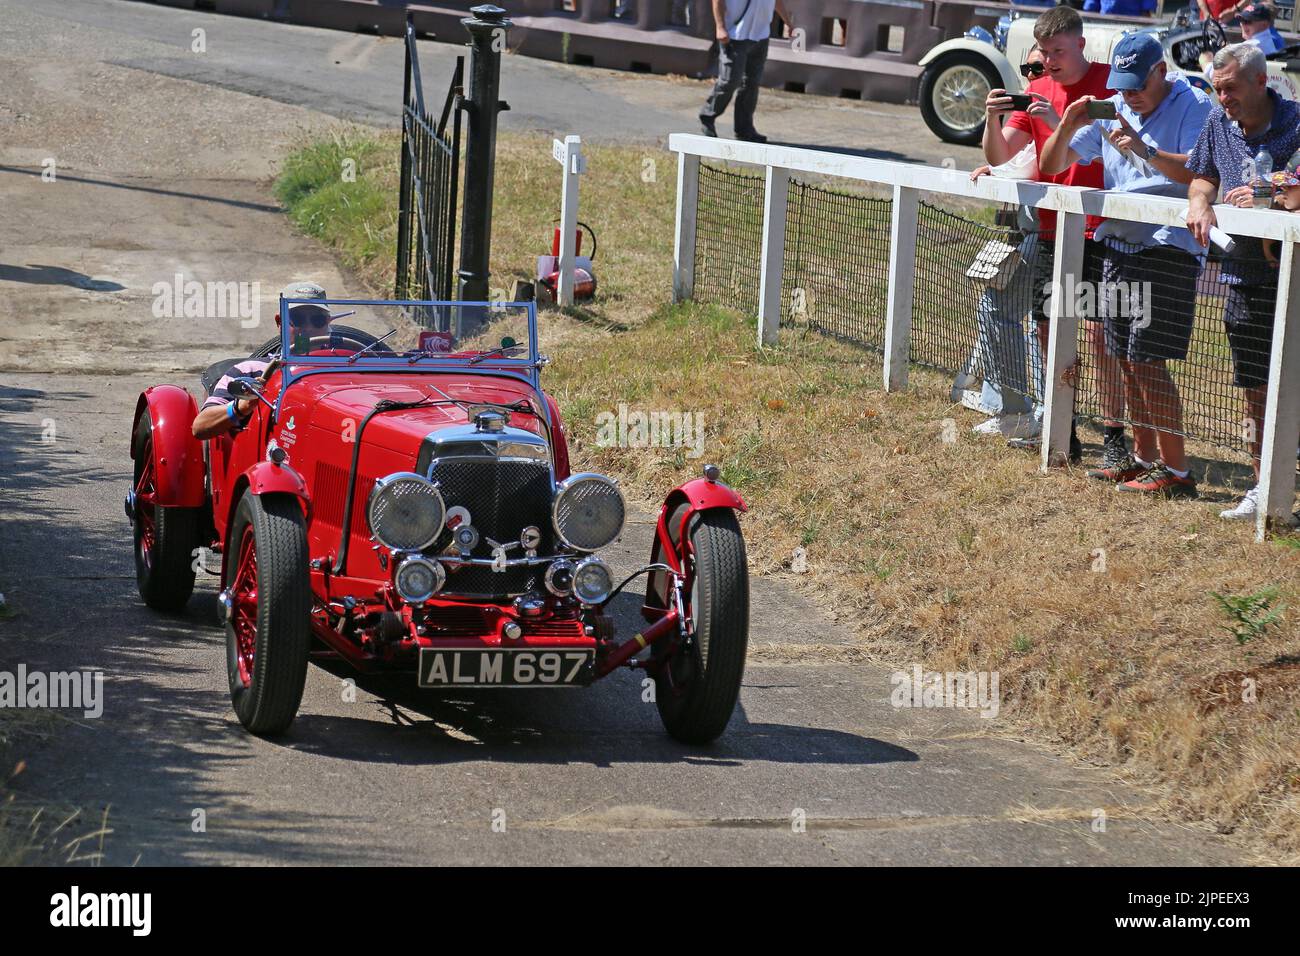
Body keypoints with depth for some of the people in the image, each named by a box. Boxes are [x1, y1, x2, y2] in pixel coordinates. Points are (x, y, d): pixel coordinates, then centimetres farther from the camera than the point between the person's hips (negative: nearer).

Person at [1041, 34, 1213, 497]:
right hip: (1117, 244, 7)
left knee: (1146, 360, -11)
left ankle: (1176, 471, -7)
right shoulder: (1111, 110, 12)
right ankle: (1143, 456, 21)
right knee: (1126, 359, 10)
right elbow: (1051, 165, 13)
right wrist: (1067, 127, -7)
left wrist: (1144, 150, -33)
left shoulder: (1193, 106, -7)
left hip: (1167, 247, -7)